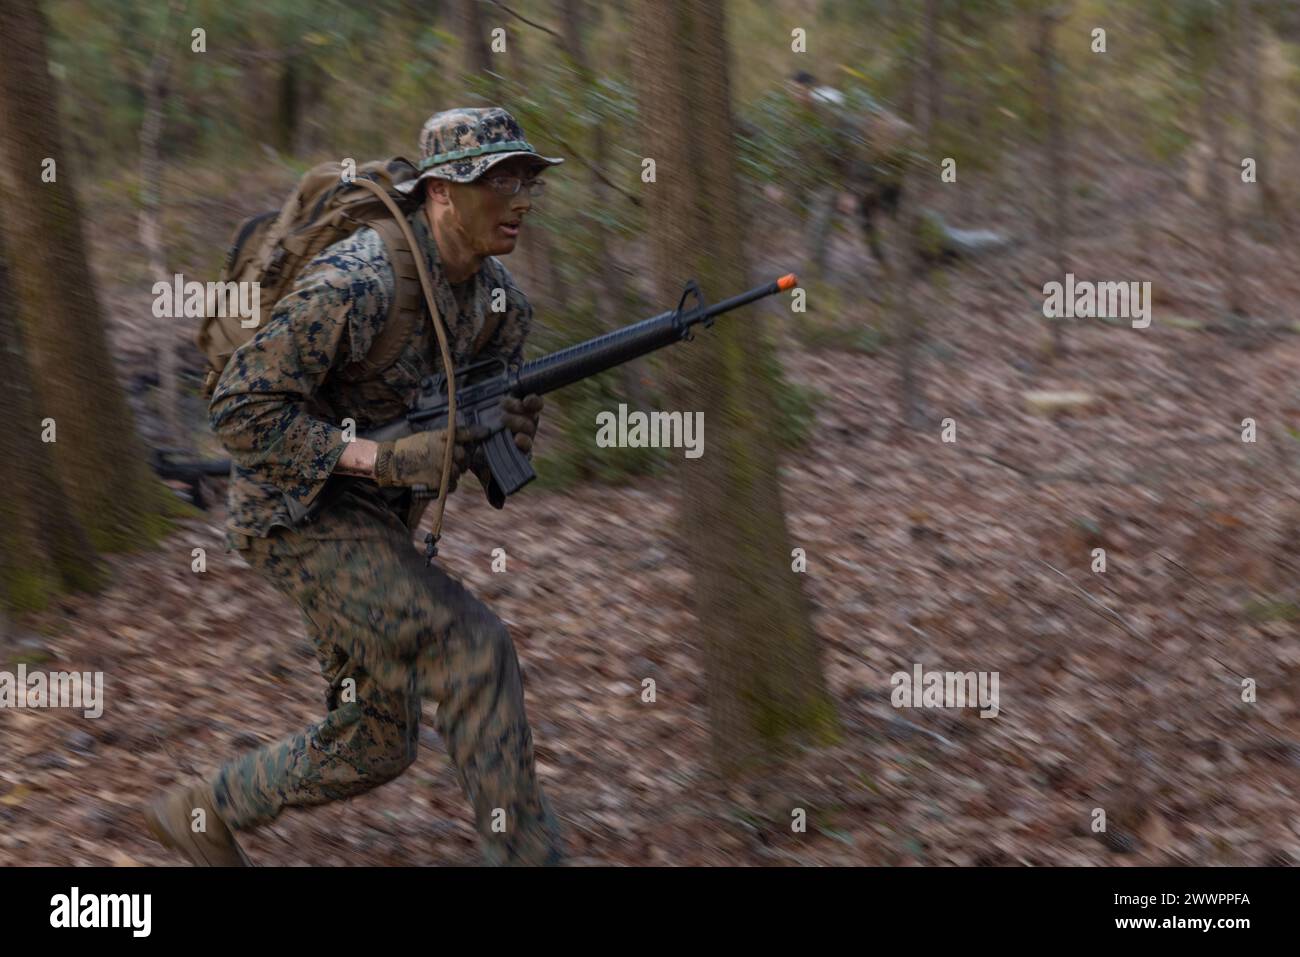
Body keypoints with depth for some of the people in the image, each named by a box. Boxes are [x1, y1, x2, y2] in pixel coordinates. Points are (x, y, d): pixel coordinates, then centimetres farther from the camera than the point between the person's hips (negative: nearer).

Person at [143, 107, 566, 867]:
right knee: (471, 647, -23)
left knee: (373, 745, 11)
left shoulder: (497, 294, 0)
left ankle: (203, 816, 30)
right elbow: (241, 411, -24)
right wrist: (385, 460, -27)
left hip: (377, 521, 9)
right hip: (296, 513, -9)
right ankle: (526, 850, -14)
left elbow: (507, 430, 9)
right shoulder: (355, 284, -26)